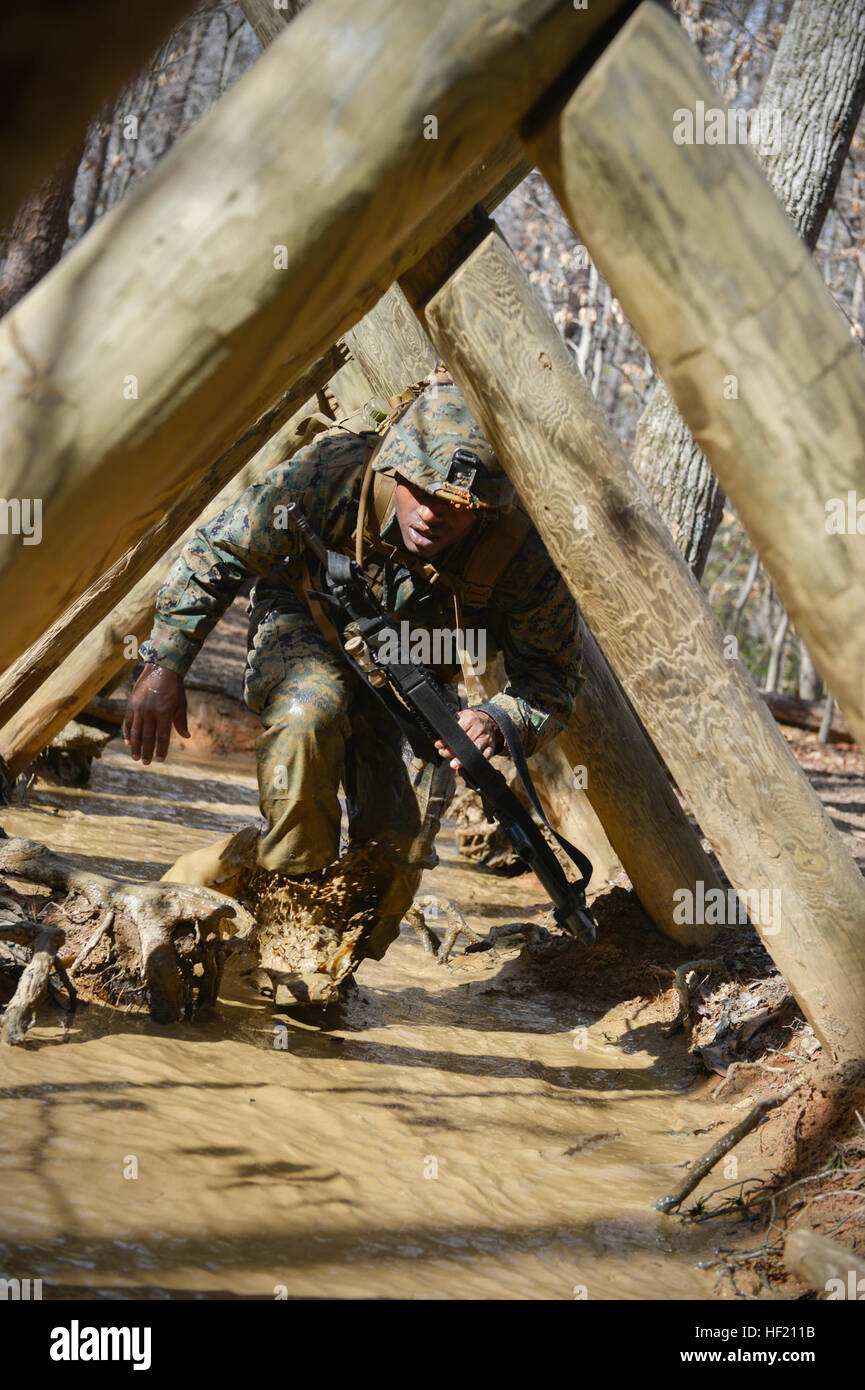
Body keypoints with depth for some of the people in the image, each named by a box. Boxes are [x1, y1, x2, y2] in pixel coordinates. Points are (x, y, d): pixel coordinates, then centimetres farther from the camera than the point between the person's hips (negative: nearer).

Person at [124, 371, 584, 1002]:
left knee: (402, 837, -16)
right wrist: (164, 664, -22)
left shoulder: (522, 555, -32)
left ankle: (332, 970, 12)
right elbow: (217, 552, -20)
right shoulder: (333, 473, -35)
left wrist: (496, 722, -43)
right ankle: (291, 911, -18)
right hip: (307, 632, -1)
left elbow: (553, 683, -21)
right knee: (310, 713, -36)